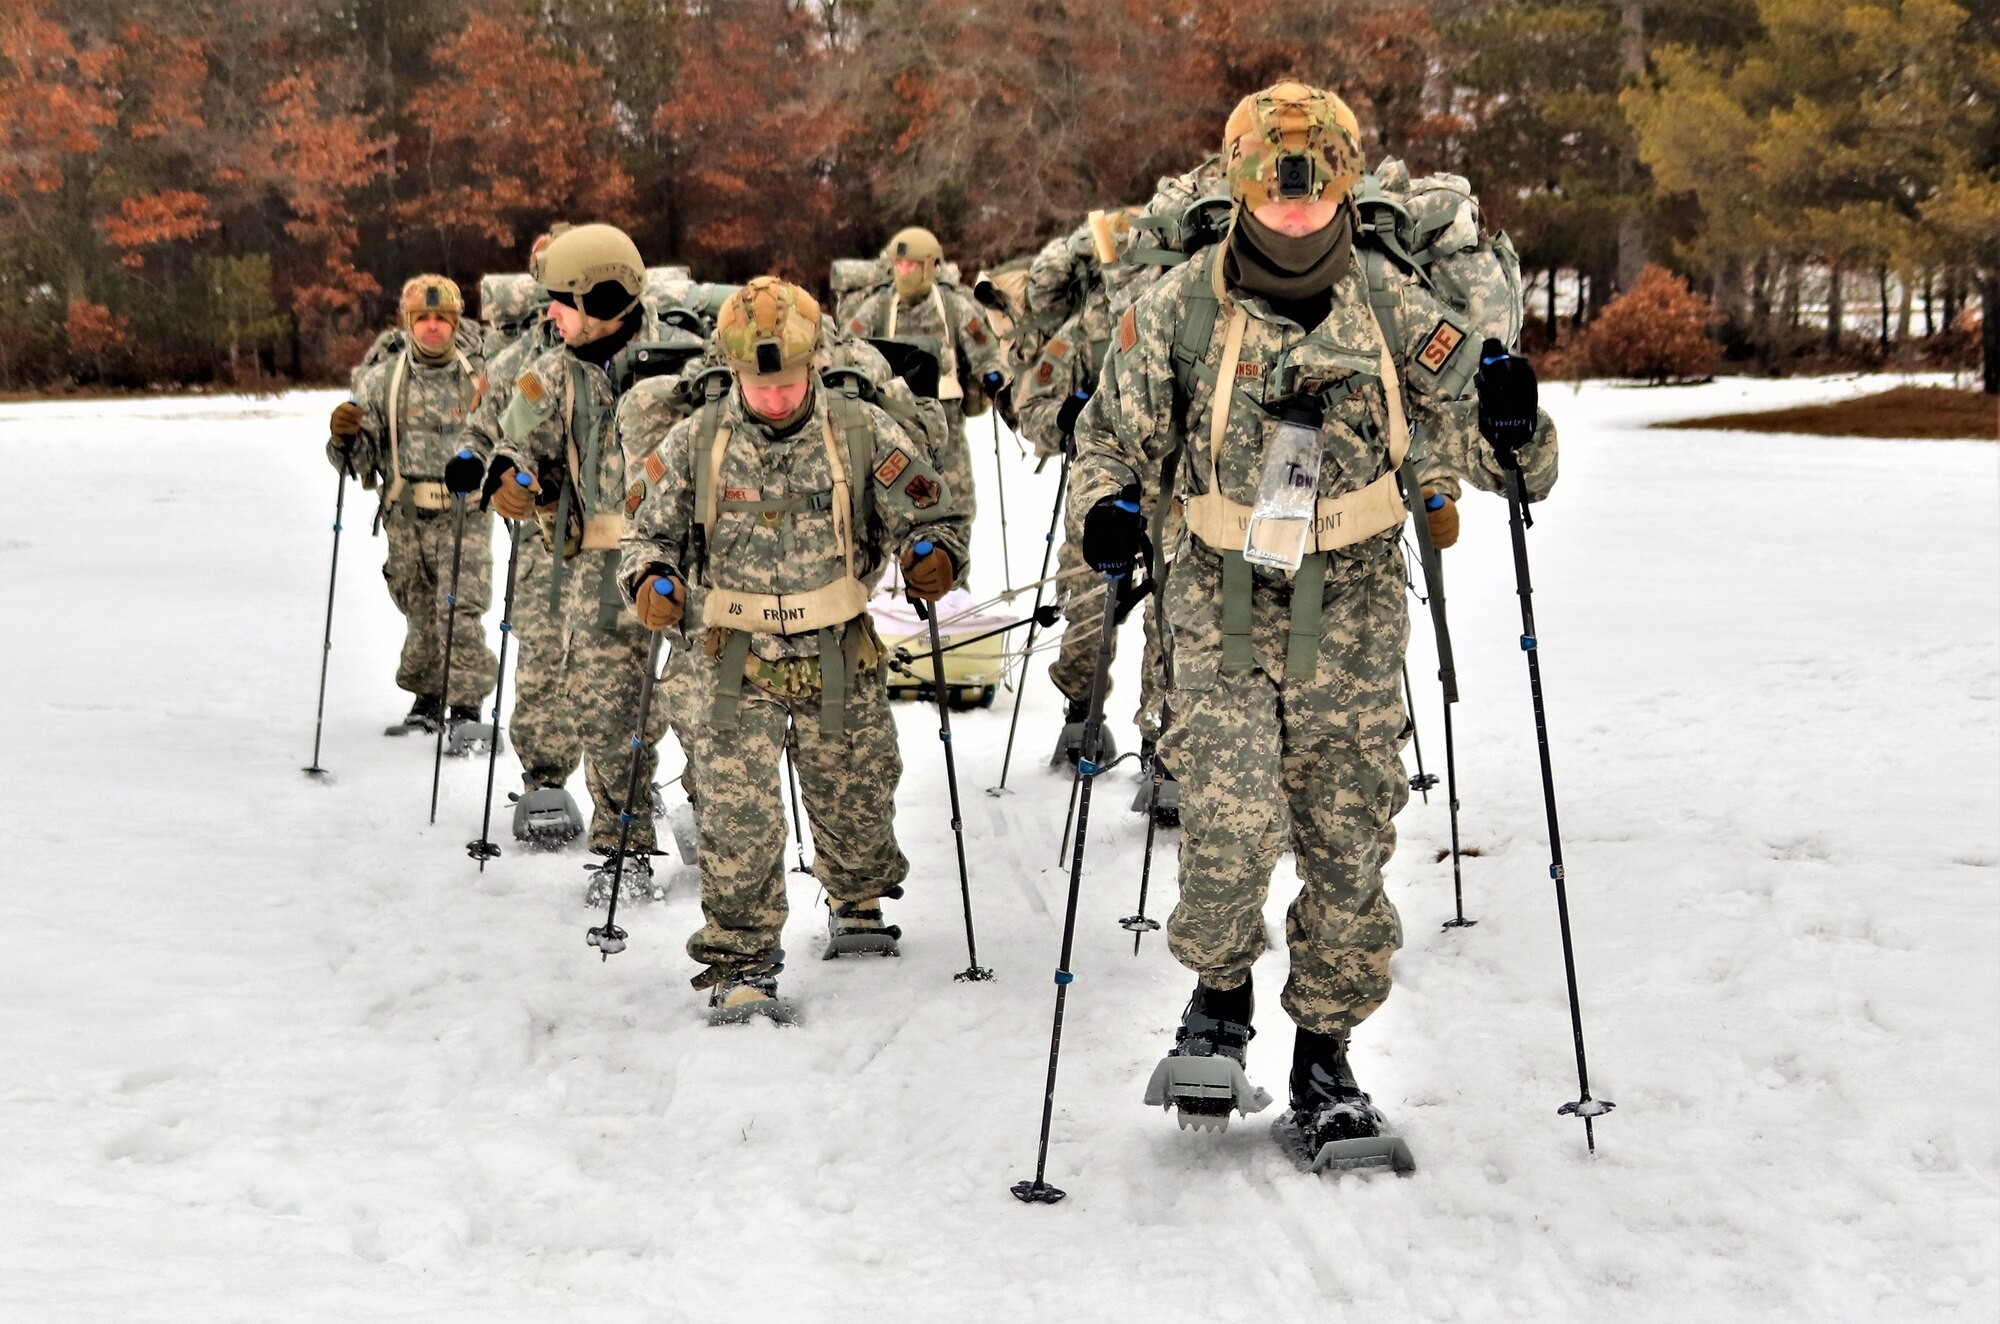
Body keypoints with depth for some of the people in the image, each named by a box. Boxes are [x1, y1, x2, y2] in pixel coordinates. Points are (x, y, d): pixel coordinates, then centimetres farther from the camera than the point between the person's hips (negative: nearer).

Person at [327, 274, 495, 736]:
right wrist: (344, 437, -18)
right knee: (419, 612, 12)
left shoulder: (478, 378, 3)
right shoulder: (383, 379, 3)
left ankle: (466, 706, -7)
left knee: (461, 611, -13)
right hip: (406, 520, 2)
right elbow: (358, 458, 3)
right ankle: (427, 698, 26)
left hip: (463, 515, -2)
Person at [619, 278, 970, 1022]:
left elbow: (931, 514, 1)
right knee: (738, 812, -11)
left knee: (853, 793, 17)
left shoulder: (863, 433, -7)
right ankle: (741, 960, -1)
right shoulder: (696, 443, -4)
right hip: (735, 656, -1)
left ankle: (858, 902, 46)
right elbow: (652, 531, 8)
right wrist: (651, 579, -13)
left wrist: (933, 555, -20)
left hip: (839, 653, 1)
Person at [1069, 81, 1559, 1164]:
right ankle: (1218, 1003, 11)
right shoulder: (1182, 307, -1)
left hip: (1353, 613, 1)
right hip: (1224, 607, -1)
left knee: (1350, 842, 4)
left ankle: (1325, 1055, 21)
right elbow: (1114, 431, 10)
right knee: (1229, 823, -17)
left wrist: (1511, 434, -17)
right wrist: (1105, 506, -10)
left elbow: (1458, 435, 5)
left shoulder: (1396, 311, 1)